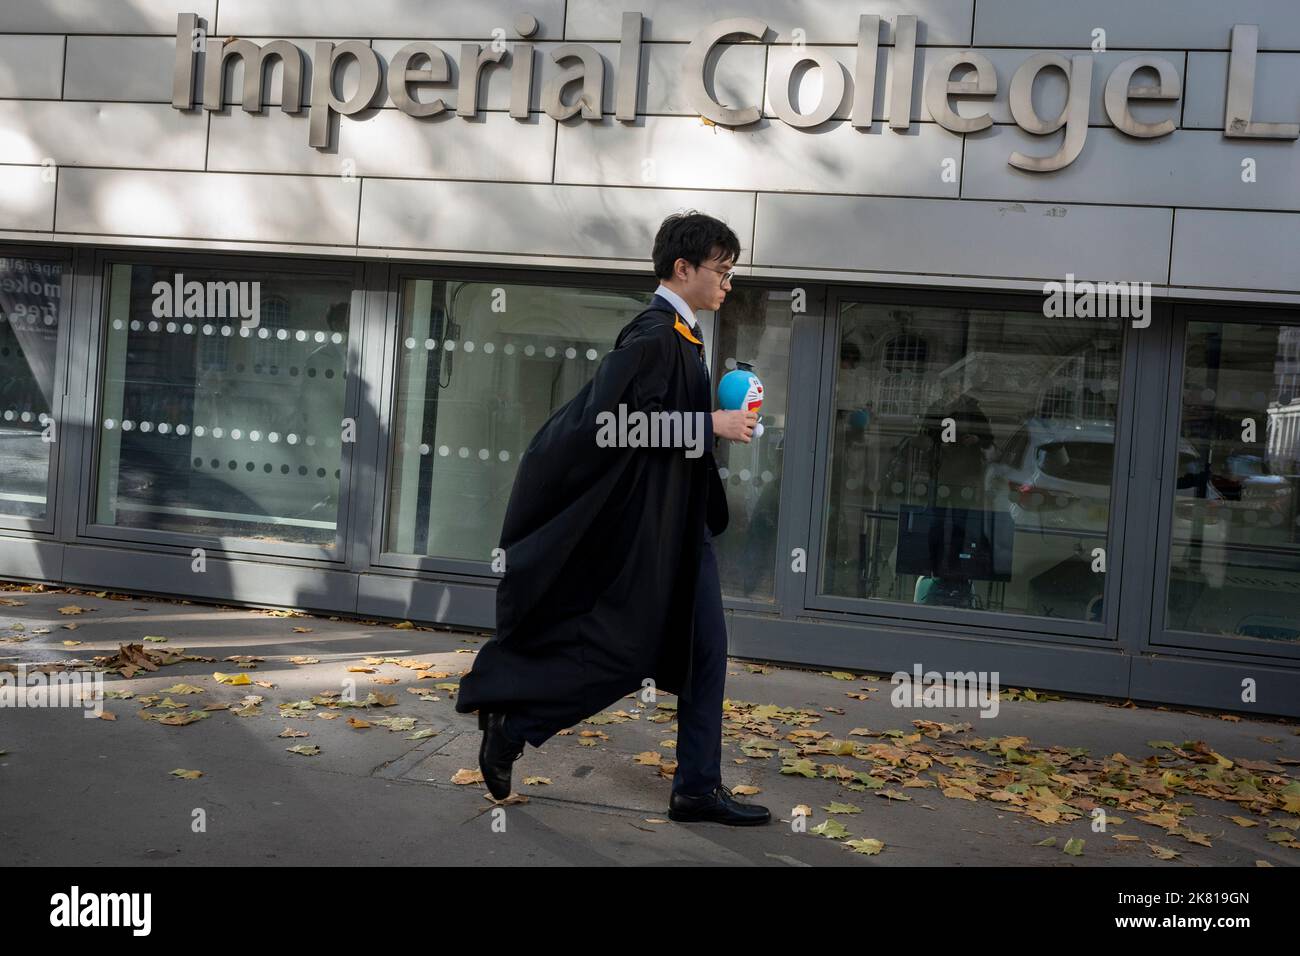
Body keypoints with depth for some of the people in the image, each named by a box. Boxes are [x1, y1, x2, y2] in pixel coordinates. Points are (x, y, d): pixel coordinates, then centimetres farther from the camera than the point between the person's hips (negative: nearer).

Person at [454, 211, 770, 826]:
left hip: (682, 526, 10)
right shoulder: (653, 333, -15)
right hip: (646, 526, -10)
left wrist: (720, 416, 11)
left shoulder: (681, 334, 14)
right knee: (627, 651, -3)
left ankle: (698, 788, 16)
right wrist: (711, 425, -21)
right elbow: (624, 413, -26)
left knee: (706, 649, 9)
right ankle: (510, 722, 13)